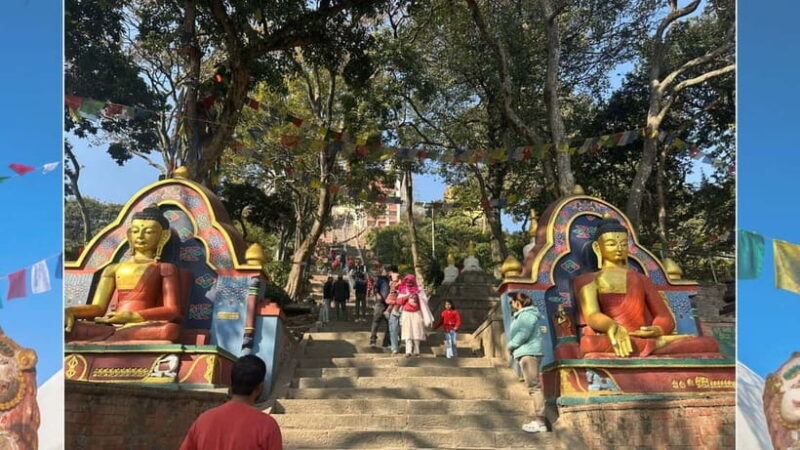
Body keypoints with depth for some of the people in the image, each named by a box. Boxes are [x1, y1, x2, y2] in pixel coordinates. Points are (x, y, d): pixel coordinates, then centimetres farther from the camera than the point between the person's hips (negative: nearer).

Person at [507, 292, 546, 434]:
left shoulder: (527, 314, -8)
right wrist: (514, 347, 5)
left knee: (534, 386, -13)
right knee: (533, 386, 9)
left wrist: (511, 346, -8)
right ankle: (538, 420, 11)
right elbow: (517, 334, 20)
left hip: (529, 353, -10)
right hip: (525, 353, 10)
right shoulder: (521, 315, 23)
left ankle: (540, 421, -15)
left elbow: (524, 333, -19)